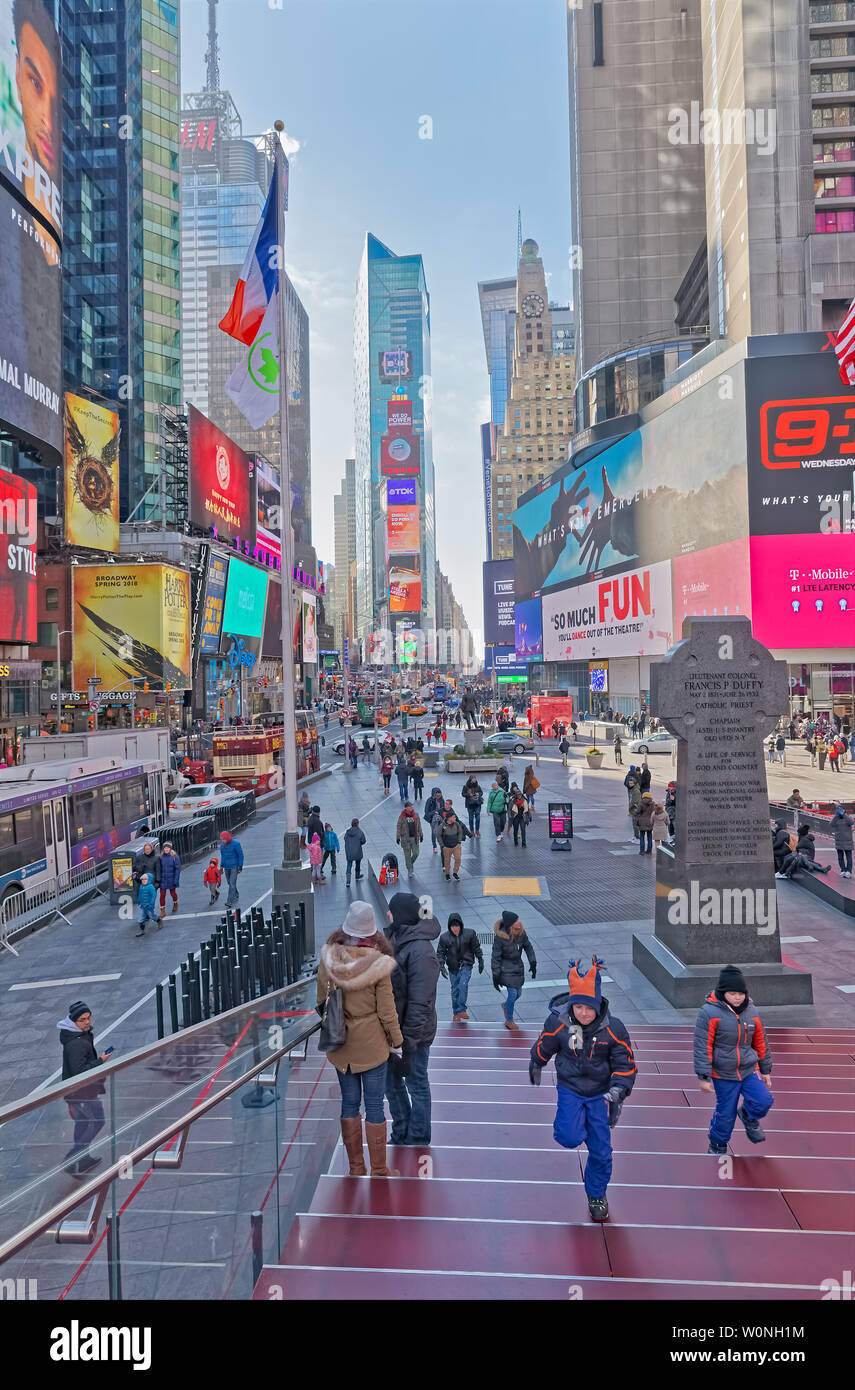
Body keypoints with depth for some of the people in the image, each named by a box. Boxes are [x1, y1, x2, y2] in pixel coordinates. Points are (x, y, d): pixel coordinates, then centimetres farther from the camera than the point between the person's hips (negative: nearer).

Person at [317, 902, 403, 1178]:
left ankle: (355, 1167, 26)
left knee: (349, 1103, 15)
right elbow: (386, 1009, -10)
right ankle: (379, 1170, 18)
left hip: (340, 1044, 3)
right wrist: (397, 1040, 3)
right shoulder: (377, 964, -17)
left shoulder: (327, 961, -8)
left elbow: (320, 1003, 3)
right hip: (371, 1043, -3)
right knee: (374, 1105, 8)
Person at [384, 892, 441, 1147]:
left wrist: (408, 1040, -22)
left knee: (416, 1084, 10)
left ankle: (418, 1139, 27)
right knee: (391, 1081, 20)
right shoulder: (394, 939, 4)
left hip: (414, 1033, -9)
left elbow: (420, 1002, -24)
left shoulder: (421, 951, -24)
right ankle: (400, 1134, 38)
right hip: (392, 1028, 9)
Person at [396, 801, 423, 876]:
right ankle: (410, 871, 16)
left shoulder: (415, 815, 2)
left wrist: (421, 835, 12)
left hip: (415, 838, 3)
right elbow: (399, 827, -4)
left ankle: (410, 864, 33)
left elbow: (419, 826, 11)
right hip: (406, 839, -3)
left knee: (416, 854, 3)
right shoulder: (402, 817, -8)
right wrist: (398, 837, -6)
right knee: (407, 855, 4)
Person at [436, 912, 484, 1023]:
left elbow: (476, 948, 5)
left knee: (463, 985, -20)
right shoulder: (444, 937, -8)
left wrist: (480, 961, 9)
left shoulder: (470, 933, -8)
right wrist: (441, 966, -9)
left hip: (466, 965, -1)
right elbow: (440, 953, 1)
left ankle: (461, 1010, -6)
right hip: (453, 967, 2)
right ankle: (456, 1014, 21)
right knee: (455, 989, 7)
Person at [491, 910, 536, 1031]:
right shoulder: (500, 937, -27)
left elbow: (528, 947, 5)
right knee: (513, 994, -6)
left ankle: (506, 1005, 47)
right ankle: (509, 1021, 18)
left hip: (518, 966, 5)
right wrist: (495, 977, -13)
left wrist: (533, 963, 2)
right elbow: (495, 958, -18)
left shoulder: (521, 933, -13)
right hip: (506, 968, -5)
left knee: (518, 992, 15)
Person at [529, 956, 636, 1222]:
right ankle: (565, 1121, 18)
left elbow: (625, 1065, -8)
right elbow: (542, 1048, 1)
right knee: (570, 1138, -19)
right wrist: (535, 1068, 18)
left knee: (600, 1150, 5)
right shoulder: (558, 1022, -19)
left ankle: (596, 1195, 31)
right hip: (569, 1088, -1)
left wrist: (616, 1094, -20)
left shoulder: (613, 1028, -18)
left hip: (600, 1092, 1)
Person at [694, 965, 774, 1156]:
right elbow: (702, 1046, -14)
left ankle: (749, 1117, 21)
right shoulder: (710, 1012, -16)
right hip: (723, 1075, -4)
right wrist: (704, 1077, -15)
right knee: (725, 1113, 5)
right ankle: (717, 1145, 33)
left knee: (764, 1101, -14)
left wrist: (766, 1070, 17)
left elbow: (760, 1042, 13)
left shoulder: (751, 1011, 1)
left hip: (749, 1070, 4)